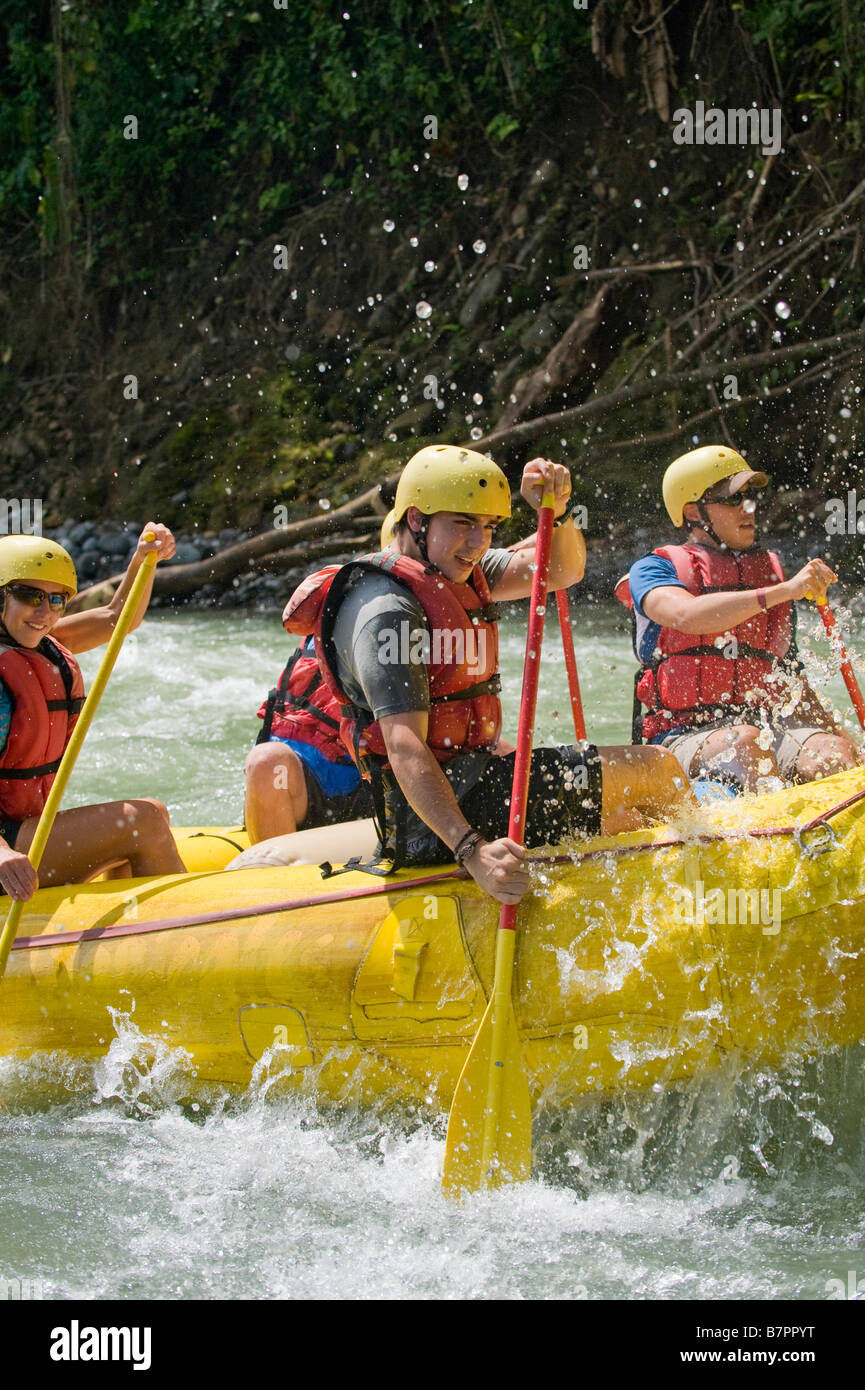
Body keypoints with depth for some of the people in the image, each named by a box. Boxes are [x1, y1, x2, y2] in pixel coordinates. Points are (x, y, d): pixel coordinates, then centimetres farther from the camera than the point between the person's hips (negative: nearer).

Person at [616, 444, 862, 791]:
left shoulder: (772, 573, 23)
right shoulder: (654, 569, 7)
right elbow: (685, 616, -18)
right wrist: (784, 590, -21)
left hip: (769, 726, 4)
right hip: (684, 737, -4)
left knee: (833, 752, -29)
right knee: (745, 742, -38)